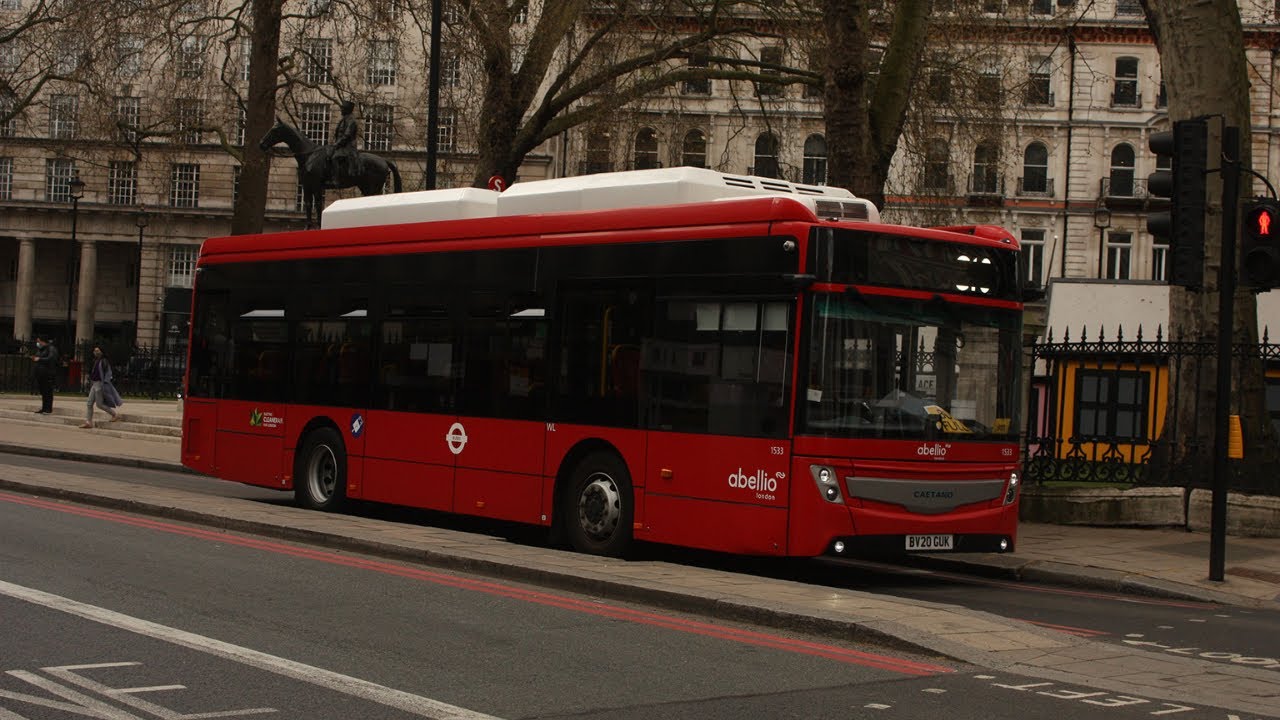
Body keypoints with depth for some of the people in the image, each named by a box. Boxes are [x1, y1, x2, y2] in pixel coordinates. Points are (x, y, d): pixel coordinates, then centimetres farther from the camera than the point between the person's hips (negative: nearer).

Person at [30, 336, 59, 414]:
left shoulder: (51, 349, -9)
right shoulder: (40, 349, 17)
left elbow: (50, 359, -23)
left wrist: (39, 359, -23)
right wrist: (34, 358, 7)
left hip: (48, 374, -9)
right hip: (40, 374, 9)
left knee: (48, 392, -6)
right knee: (43, 392, 11)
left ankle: (48, 409, -3)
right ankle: (44, 408, 17)